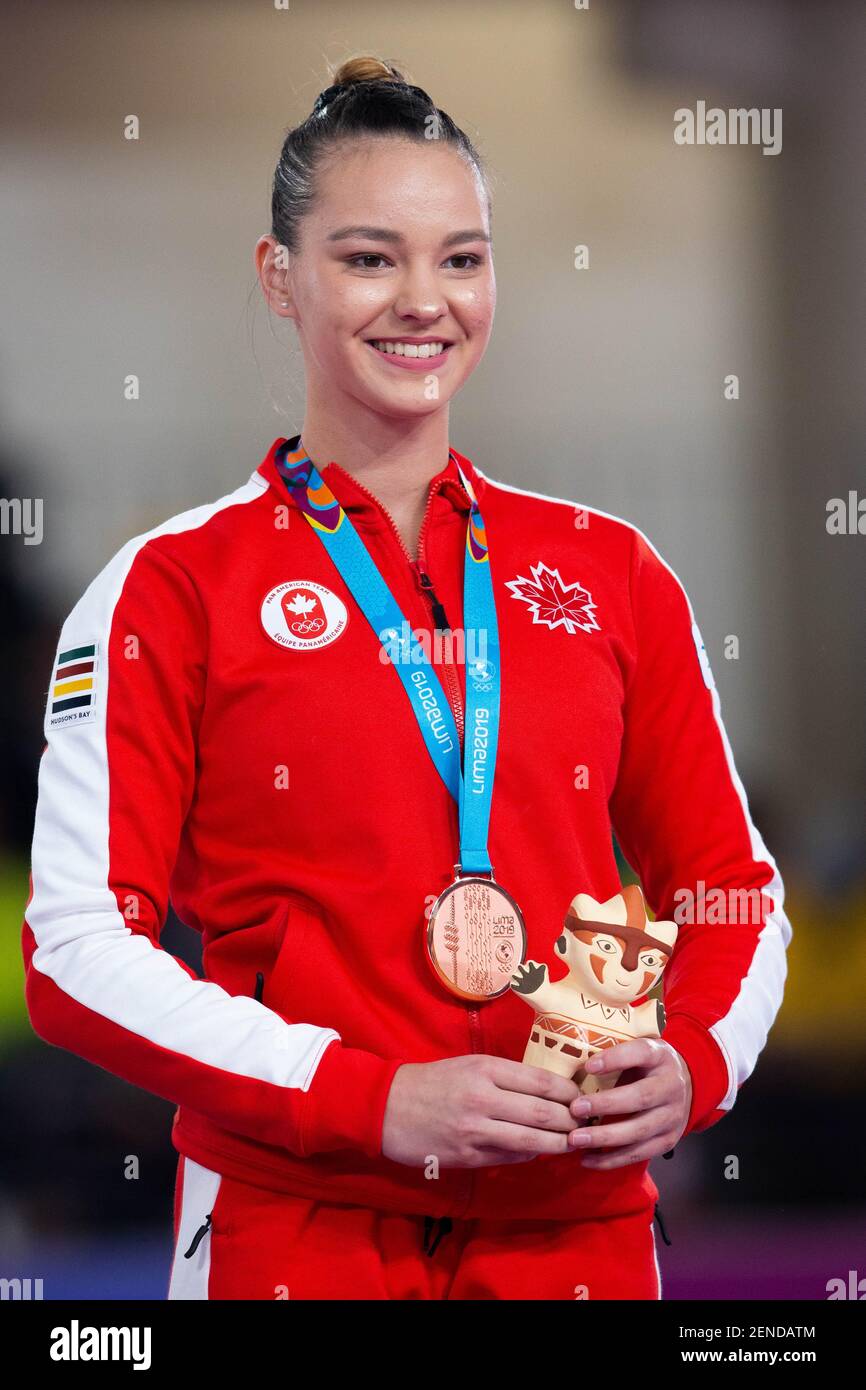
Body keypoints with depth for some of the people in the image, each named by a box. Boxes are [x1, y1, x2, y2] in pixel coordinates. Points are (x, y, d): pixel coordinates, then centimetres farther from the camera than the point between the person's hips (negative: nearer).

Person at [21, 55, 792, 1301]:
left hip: (579, 1222, 3)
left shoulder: (610, 571, 8)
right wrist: (376, 1101, -17)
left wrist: (693, 1063, -7)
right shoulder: (176, 588, -2)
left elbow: (730, 884, 14)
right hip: (295, 1227, -3)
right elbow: (78, 947, -8)